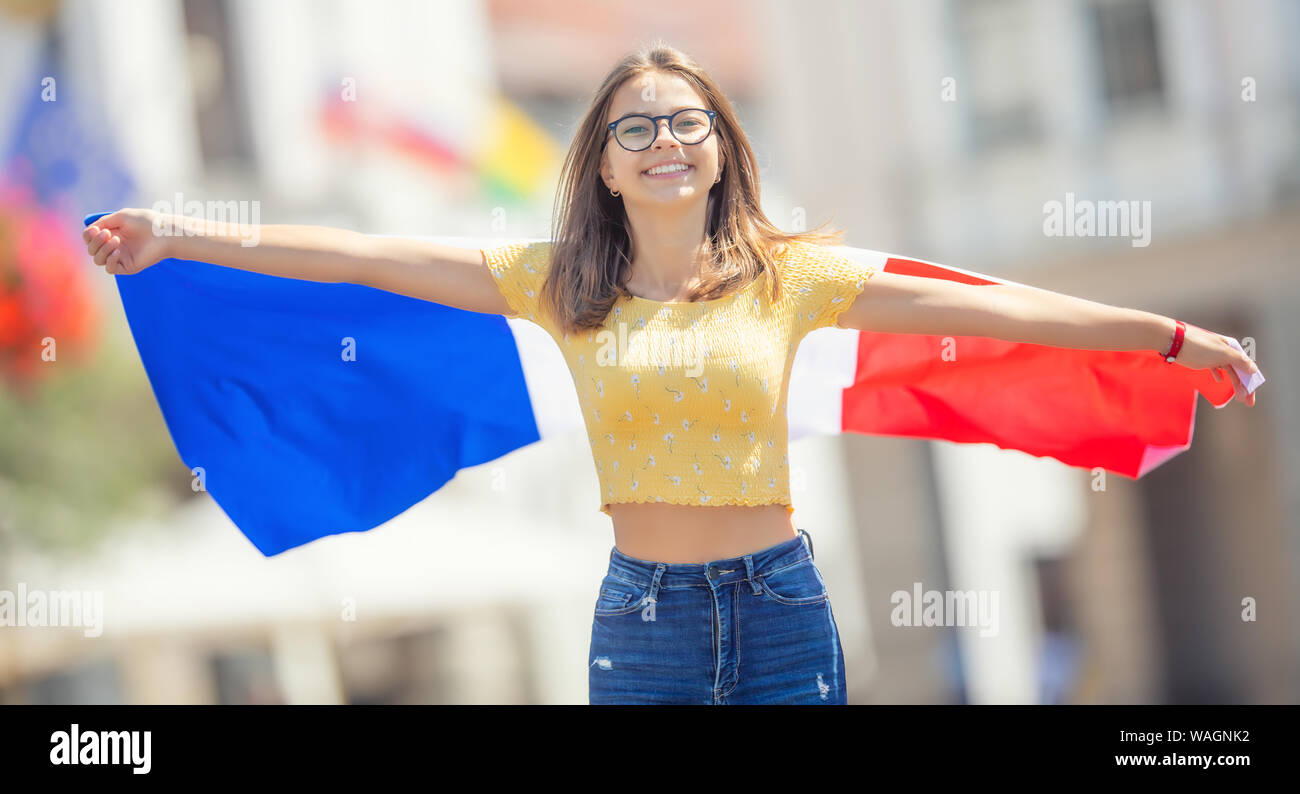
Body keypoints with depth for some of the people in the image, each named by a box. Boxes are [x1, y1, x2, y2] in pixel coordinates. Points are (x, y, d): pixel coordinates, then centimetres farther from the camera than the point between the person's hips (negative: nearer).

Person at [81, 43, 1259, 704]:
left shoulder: (787, 277, 0)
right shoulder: (561, 287, 2)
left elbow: (977, 306, -2)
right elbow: (365, 258, -1)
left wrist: (1172, 335, -4)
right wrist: (177, 240, -5)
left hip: (781, 607, 0)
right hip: (639, 612, 1)